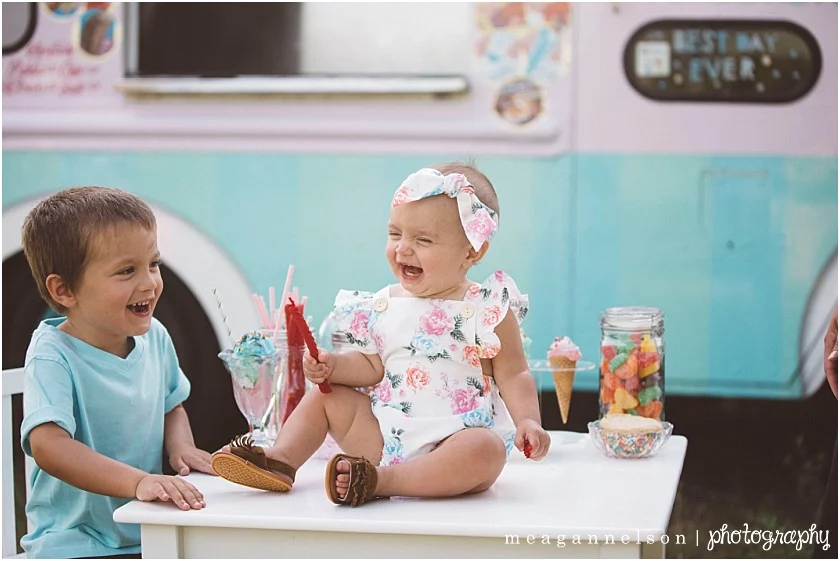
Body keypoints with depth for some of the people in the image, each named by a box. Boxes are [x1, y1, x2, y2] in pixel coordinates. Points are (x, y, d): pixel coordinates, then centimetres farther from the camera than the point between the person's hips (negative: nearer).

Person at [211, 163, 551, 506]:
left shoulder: (490, 311, -7)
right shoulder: (384, 307, 6)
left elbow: (513, 376, -6)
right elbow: (372, 367, 14)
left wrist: (528, 420, -22)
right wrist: (333, 366, -5)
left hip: (456, 442, -5)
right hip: (385, 435, 5)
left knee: (487, 451, -36)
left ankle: (382, 480, -36)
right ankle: (281, 461, -3)